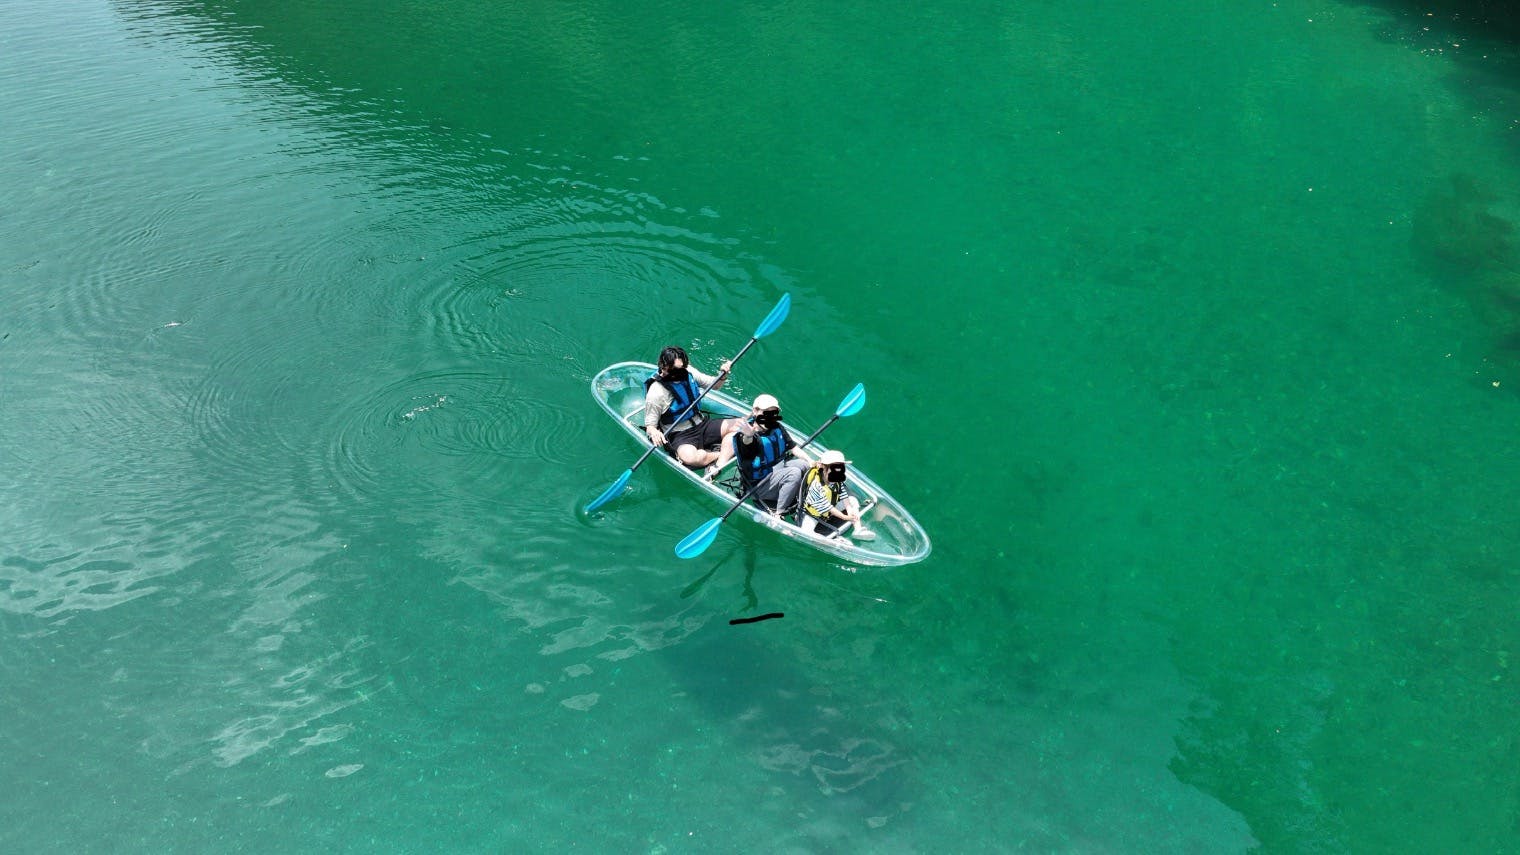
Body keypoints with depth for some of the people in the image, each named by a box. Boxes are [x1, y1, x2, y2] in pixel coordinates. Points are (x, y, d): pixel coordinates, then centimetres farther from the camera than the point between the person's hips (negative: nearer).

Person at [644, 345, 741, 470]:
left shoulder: (688, 372, -2)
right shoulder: (656, 393, -18)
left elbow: (714, 385, 10)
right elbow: (650, 425, -13)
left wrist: (722, 376, -11)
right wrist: (654, 432, -36)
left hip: (702, 424, 6)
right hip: (680, 436, -6)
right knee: (690, 457, -39)